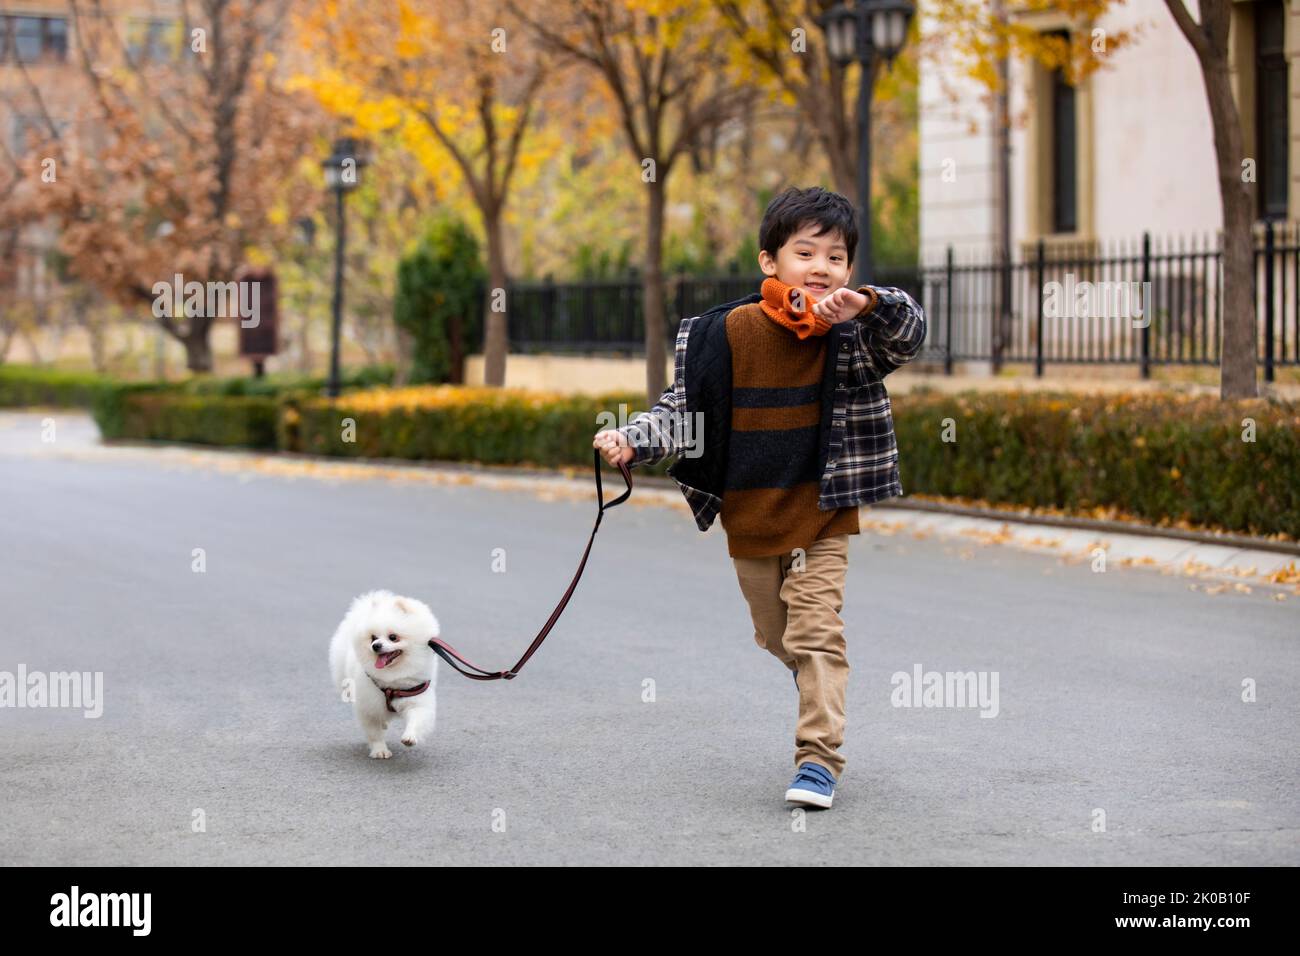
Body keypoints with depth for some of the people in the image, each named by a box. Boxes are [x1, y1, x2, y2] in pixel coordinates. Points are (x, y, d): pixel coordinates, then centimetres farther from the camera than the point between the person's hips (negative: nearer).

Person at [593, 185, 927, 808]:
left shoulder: (849, 335, -6)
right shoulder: (728, 333, -6)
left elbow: (908, 335, -22)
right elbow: (684, 407, -1)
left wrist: (866, 304, -41)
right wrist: (631, 441, -17)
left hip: (822, 518, -2)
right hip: (749, 517, 2)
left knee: (816, 634, -11)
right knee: (778, 637, 17)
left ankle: (819, 758, -9)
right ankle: (825, 692, 46)